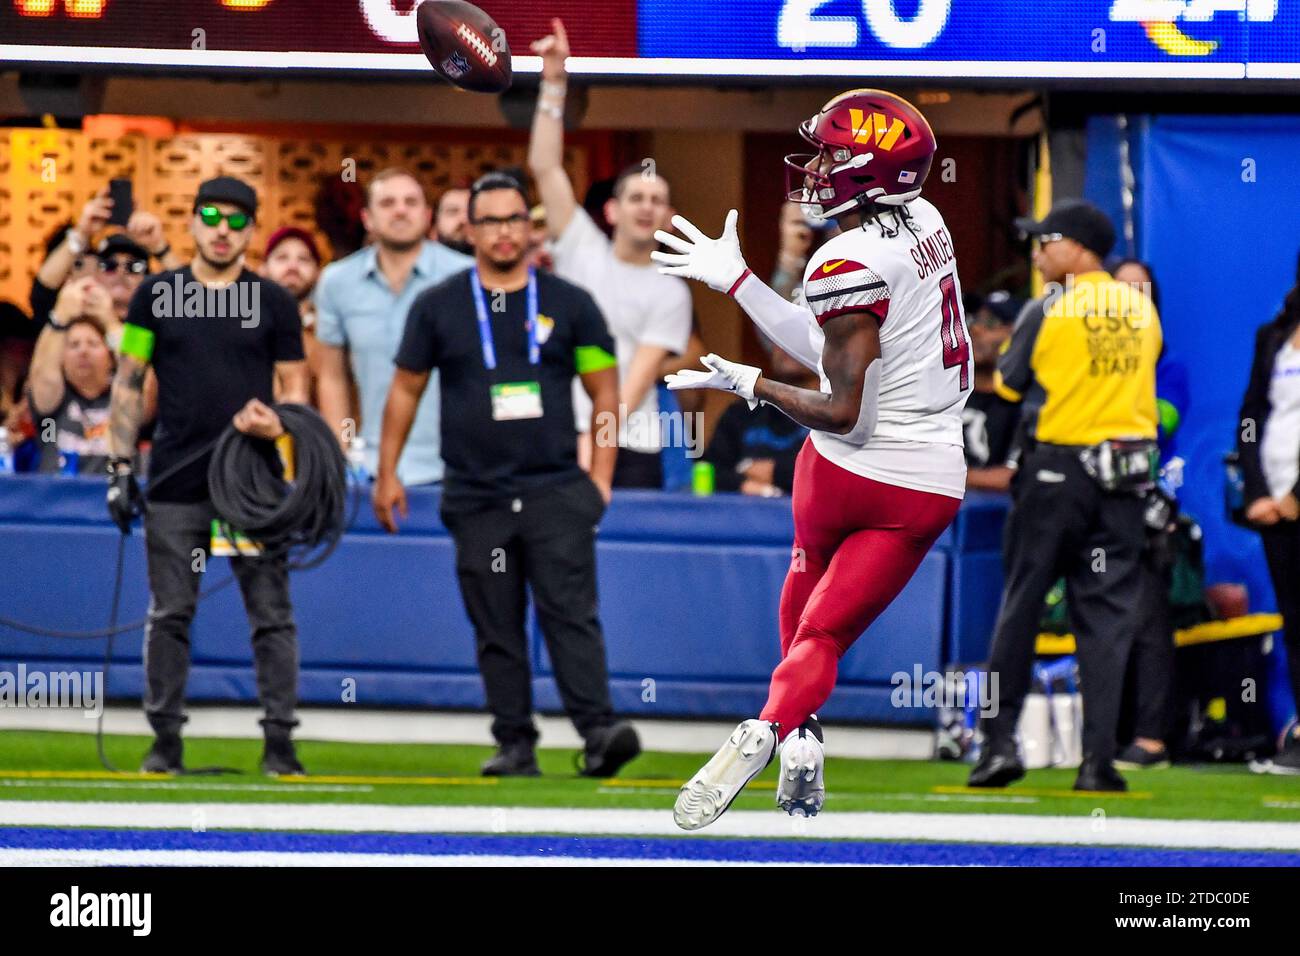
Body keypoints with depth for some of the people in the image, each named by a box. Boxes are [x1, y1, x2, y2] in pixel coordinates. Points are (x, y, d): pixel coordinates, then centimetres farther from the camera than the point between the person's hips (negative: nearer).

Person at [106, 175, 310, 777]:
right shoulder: (157, 294, 7)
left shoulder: (273, 303, 7)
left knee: (271, 614, -1)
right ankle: (165, 739, 10)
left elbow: (295, 387, 9)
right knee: (170, 614, 3)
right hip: (175, 485, 0)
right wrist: (120, 465, 2)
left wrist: (277, 423, -14)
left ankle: (279, 742, 2)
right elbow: (128, 383, 9)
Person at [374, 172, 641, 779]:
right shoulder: (438, 307, 7)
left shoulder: (568, 304, 6)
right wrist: (387, 473, 10)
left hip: (556, 491, -1)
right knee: (497, 628, 3)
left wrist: (600, 476, 2)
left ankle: (598, 730, -20)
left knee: (571, 612, -13)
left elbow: (605, 391, 9)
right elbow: (406, 390, 14)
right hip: (477, 496, 1)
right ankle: (515, 745, 8)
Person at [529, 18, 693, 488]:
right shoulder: (581, 249, 12)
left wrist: (595, 440, -17)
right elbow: (545, 168, 6)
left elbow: (637, 379, -5)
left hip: (629, 449, -1)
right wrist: (554, 84, -2)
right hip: (556, 441, 1)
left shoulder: (669, 294, 5)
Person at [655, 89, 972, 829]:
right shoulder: (924, 222, 3)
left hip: (852, 466, -5)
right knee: (828, 629, 7)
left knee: (804, 597, 24)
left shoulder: (852, 263, -20)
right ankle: (785, 725, -17)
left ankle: (799, 739, 15)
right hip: (933, 484, 5)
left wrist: (749, 384, -7)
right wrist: (736, 279, 14)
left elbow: (842, 412, -21)